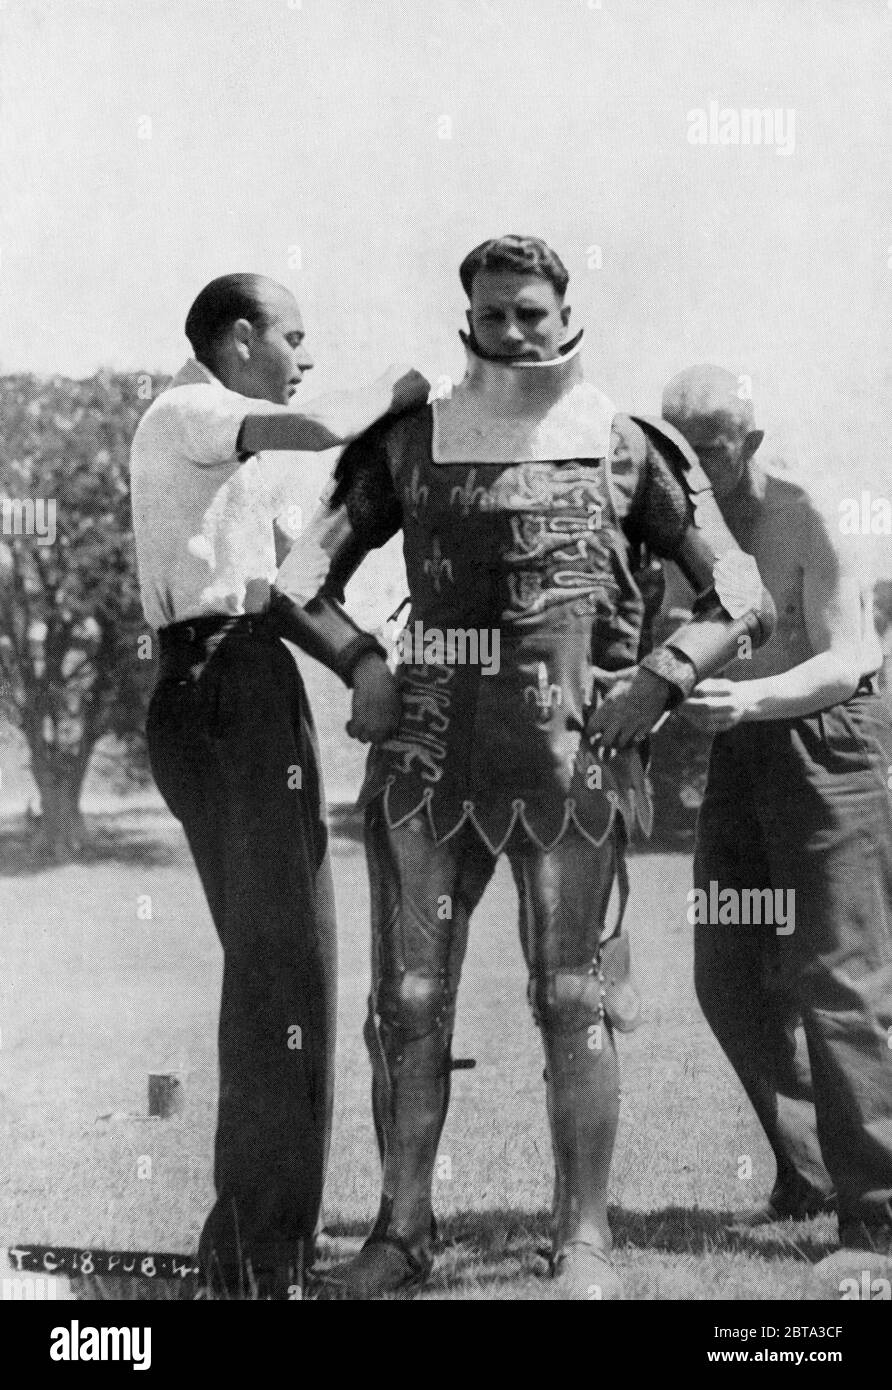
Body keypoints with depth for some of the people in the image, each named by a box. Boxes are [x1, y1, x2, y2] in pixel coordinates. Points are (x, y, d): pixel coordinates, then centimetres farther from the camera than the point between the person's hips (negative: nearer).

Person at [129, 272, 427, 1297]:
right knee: (286, 970, -9)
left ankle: (243, 1238, 22)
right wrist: (400, 388, -3)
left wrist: (359, 656, 8)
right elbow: (321, 428, -22)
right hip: (236, 694, -10)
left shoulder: (207, 438, 24)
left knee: (265, 965, 14)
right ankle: (270, 1261, -6)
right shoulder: (186, 415, -5)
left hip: (203, 702, 10)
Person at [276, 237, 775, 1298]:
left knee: (572, 1001, -1)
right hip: (429, 750, 2)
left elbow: (740, 597, 7)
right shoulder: (410, 445, 11)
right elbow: (305, 575, 14)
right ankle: (402, 1230, 12)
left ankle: (582, 1240, 7)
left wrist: (654, 687, -7)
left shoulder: (622, 449, 7)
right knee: (408, 998, 2)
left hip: (568, 758, -2)